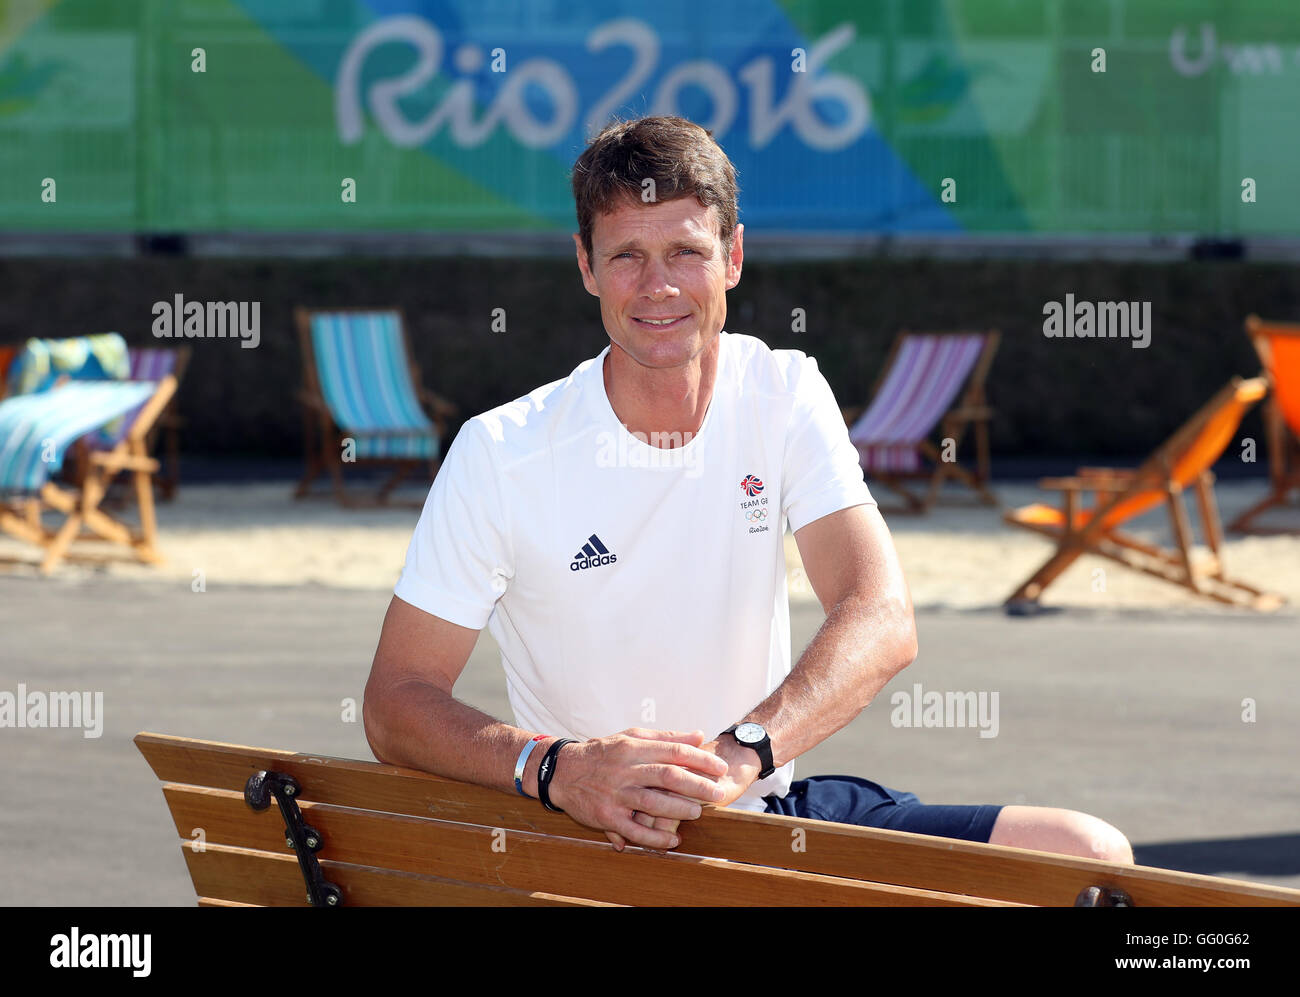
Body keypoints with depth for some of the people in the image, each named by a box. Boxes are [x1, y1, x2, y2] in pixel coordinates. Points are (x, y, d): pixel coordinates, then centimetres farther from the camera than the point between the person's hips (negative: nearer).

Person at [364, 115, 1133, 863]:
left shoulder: (785, 398, 0)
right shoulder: (501, 456, -10)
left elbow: (883, 623, -14)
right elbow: (396, 704, -10)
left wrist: (739, 753, -33)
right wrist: (557, 770, -31)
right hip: (603, 841, -5)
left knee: (1089, 854, -13)